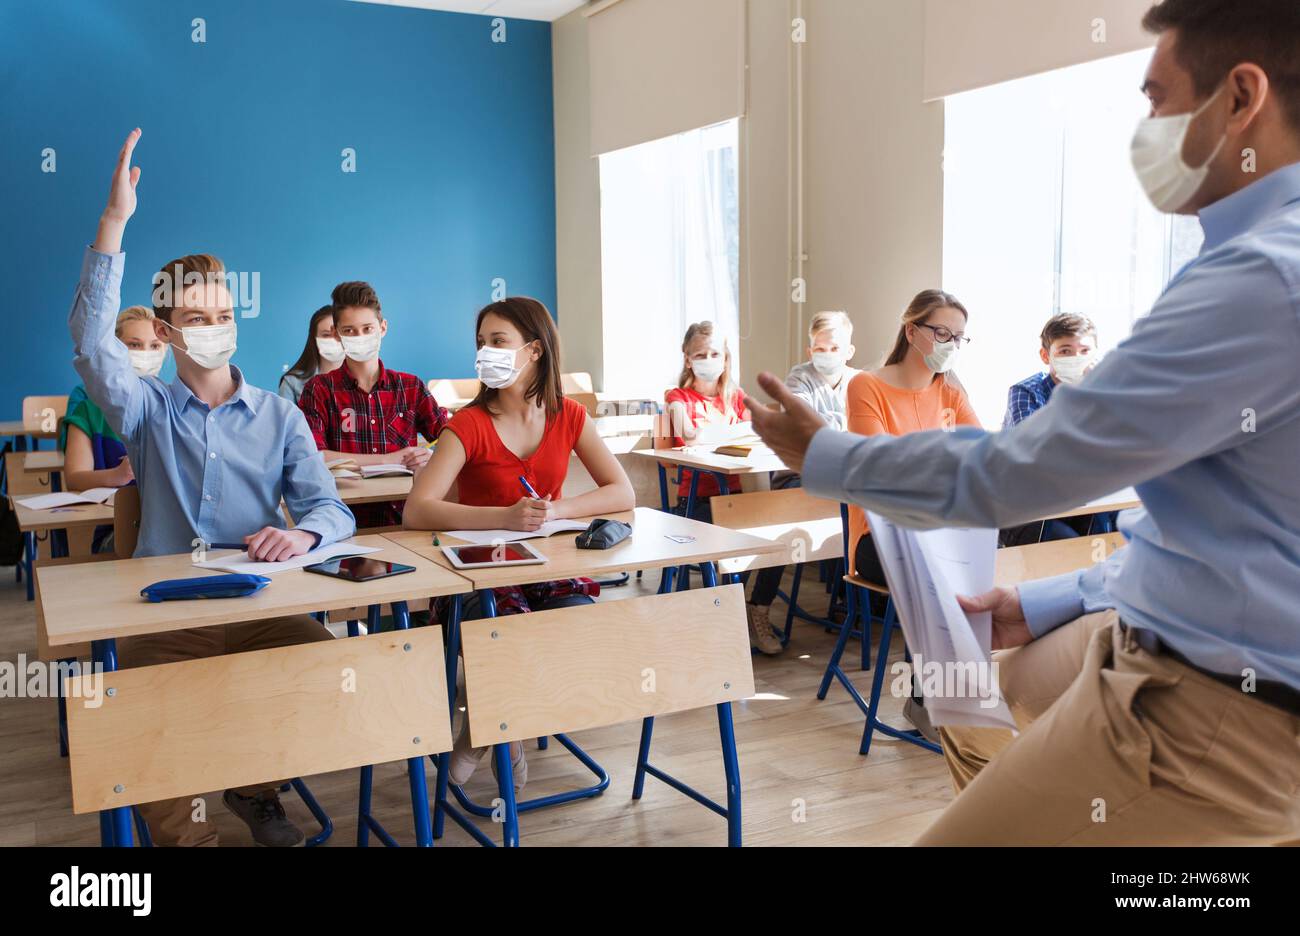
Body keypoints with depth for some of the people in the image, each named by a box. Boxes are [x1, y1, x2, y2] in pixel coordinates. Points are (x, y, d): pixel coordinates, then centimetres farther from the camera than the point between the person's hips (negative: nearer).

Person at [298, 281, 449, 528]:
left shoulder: (411, 387, 14)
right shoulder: (319, 389, 6)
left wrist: (432, 458, -19)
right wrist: (388, 460, -10)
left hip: (405, 516, 2)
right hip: (345, 522, -2)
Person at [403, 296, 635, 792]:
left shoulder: (568, 416, 1)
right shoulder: (470, 425, -11)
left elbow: (623, 493, -3)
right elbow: (416, 511, -23)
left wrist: (556, 510, -20)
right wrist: (507, 517, -35)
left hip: (552, 570, 4)